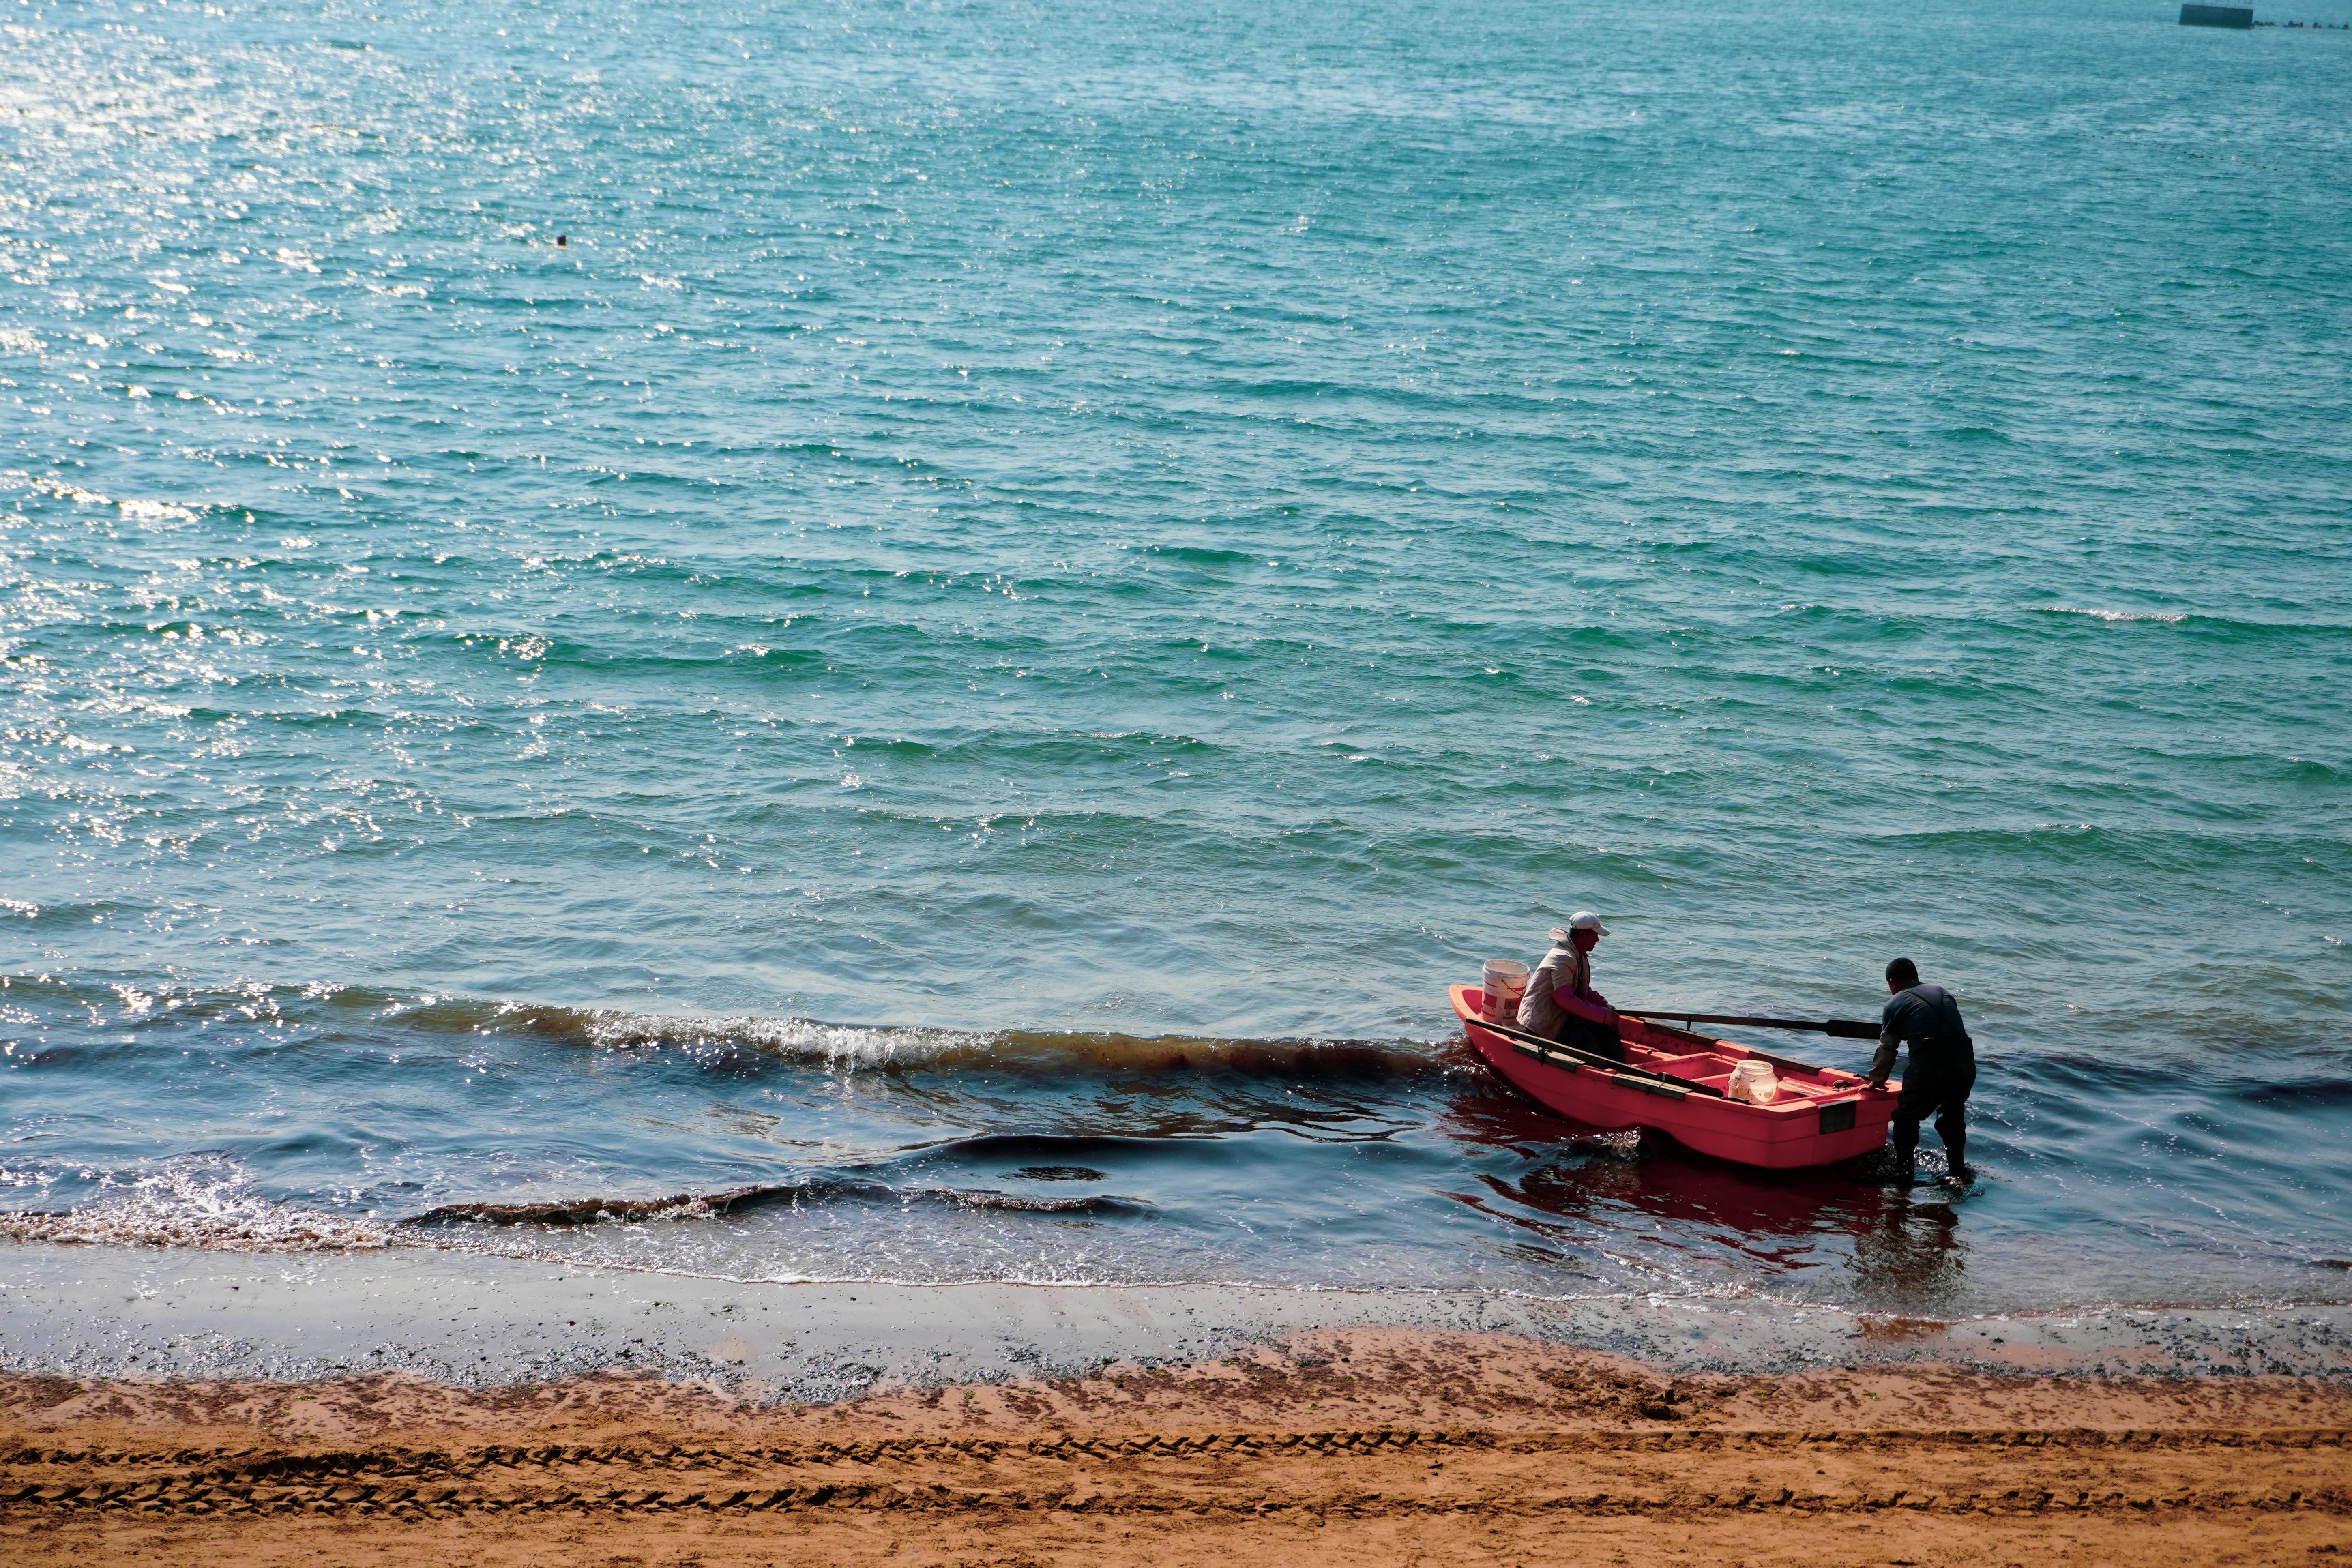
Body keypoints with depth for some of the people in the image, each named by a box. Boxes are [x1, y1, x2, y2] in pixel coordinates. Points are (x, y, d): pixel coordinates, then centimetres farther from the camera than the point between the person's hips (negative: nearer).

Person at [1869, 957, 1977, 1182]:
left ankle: (1904, 1173, 10)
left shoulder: (1896, 1004, 8)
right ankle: (1958, 1172, 29)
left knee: (1906, 1119, 11)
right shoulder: (1944, 994, 23)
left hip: (1929, 1070, -6)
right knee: (1952, 1117, 26)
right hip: (1966, 1066, 6)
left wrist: (1877, 1080, 28)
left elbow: (1887, 1049, 13)